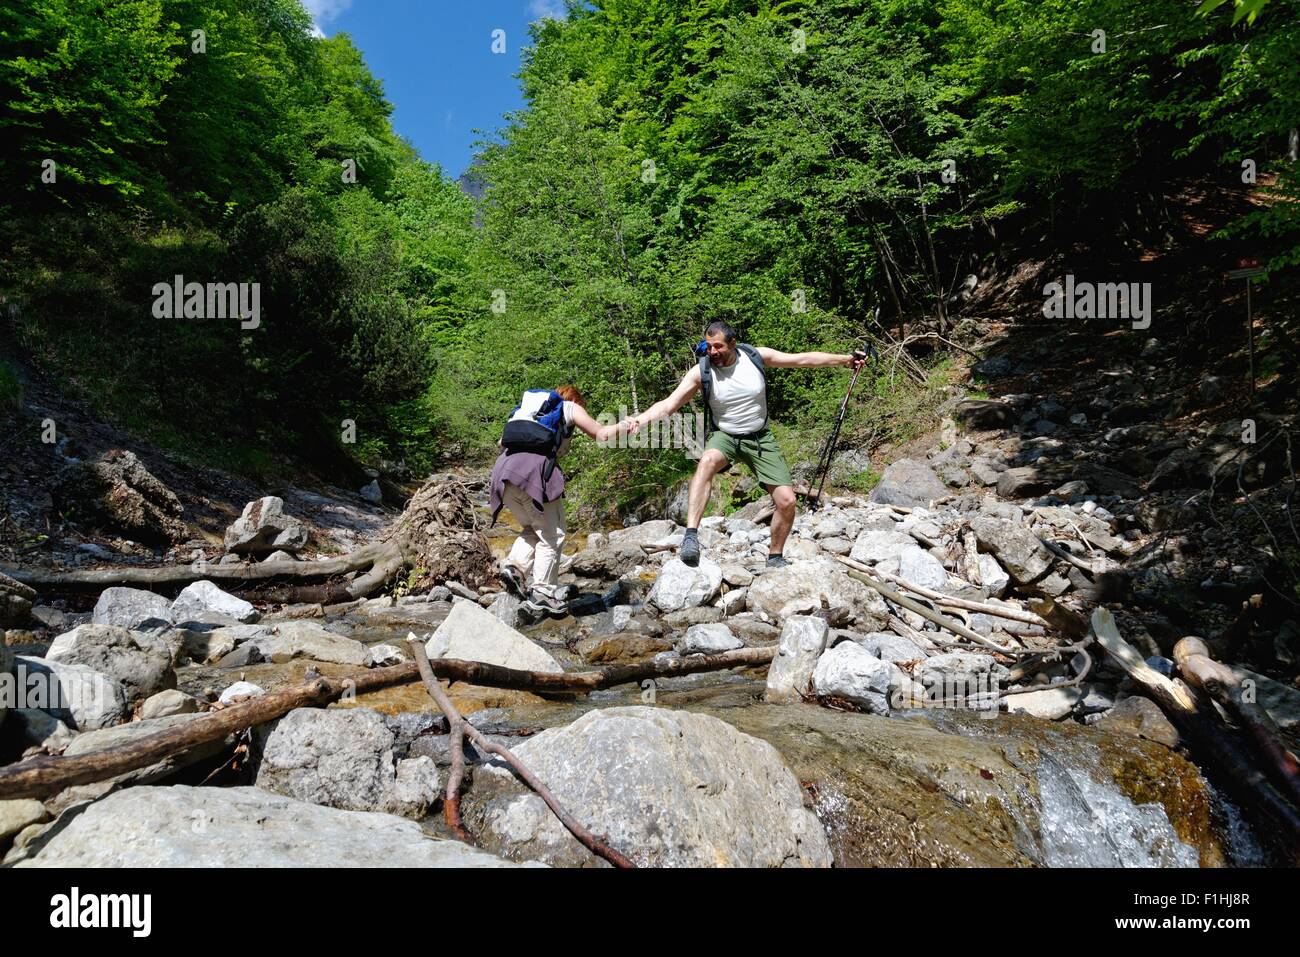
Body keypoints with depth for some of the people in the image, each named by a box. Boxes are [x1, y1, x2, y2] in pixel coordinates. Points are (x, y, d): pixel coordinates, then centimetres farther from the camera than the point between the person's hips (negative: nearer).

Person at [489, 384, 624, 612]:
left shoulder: (529, 406, 33)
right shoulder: (570, 407, 18)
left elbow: (503, 442, 28)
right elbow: (602, 434, 17)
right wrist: (625, 425, 32)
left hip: (502, 470, 6)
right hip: (533, 470, -6)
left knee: (534, 529, 22)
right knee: (551, 535, 6)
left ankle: (514, 566, 2)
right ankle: (543, 590, 1)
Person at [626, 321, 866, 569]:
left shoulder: (757, 356, -12)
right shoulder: (701, 372, -17)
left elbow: (804, 359, -4)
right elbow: (668, 404, -23)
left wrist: (846, 359, -1)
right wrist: (641, 419, -42)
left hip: (760, 437, 3)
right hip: (724, 436, -2)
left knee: (787, 501, -7)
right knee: (707, 461, -40)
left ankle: (775, 557, 18)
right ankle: (691, 536, -43)